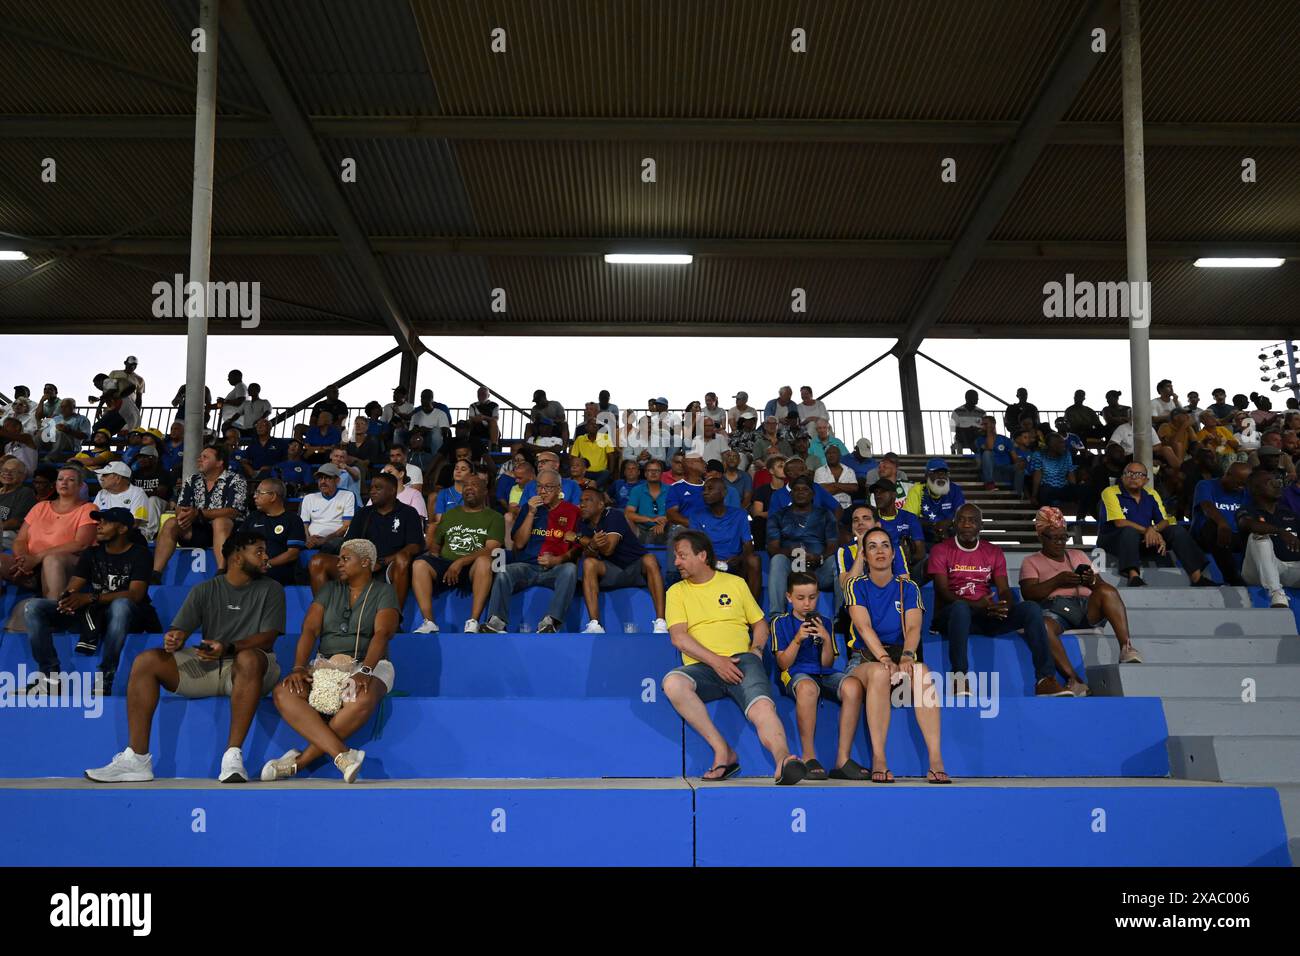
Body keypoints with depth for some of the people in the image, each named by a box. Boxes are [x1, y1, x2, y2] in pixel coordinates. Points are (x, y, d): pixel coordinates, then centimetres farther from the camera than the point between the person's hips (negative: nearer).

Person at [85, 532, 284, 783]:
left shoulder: (270, 590, 6)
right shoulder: (204, 590, 13)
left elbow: (268, 638, -7)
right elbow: (180, 631, 5)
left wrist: (228, 648, -24)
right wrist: (174, 639, -21)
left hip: (245, 671, -3)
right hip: (204, 667, 3)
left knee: (250, 658, -38)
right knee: (146, 661, -16)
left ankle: (233, 756, -37)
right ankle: (137, 758, -18)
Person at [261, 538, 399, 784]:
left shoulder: (384, 592, 4)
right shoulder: (330, 590, 16)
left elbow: (382, 633, -12)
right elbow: (310, 630, 4)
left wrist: (365, 670, -29)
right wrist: (299, 667, -14)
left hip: (367, 665, -4)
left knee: (363, 701, -38)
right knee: (282, 693, -25)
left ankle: (300, 760, -27)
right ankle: (343, 756, -36)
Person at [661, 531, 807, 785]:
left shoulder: (735, 583, 18)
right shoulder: (677, 592, 14)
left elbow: (760, 623, 23)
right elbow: (678, 637, 1)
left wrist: (756, 649, 0)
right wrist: (716, 661, -13)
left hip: (741, 660, 0)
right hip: (701, 667, 0)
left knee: (761, 705, -31)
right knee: (673, 682, -33)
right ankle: (723, 752, -27)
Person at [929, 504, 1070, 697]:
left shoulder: (993, 552, 16)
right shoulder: (941, 550, 4)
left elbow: (1004, 590, 7)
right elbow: (942, 592, -8)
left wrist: (1004, 606, -19)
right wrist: (976, 606, -24)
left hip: (987, 615, 4)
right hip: (953, 615, -4)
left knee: (1031, 608, -20)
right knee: (960, 607, -40)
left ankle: (1045, 678, -25)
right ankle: (960, 678, -42)